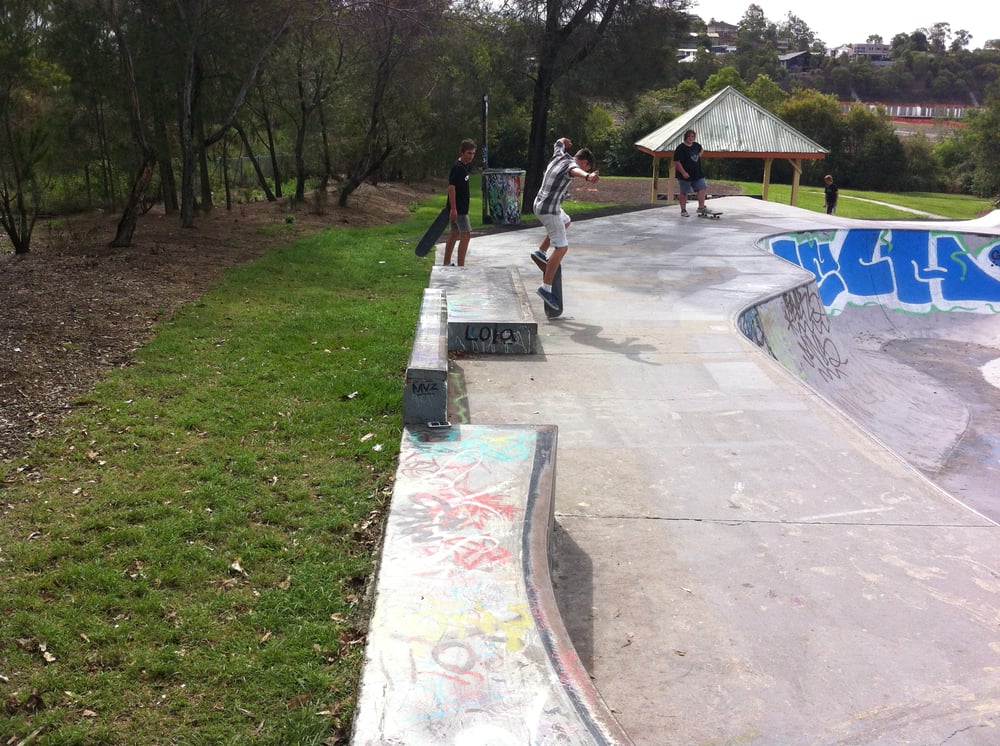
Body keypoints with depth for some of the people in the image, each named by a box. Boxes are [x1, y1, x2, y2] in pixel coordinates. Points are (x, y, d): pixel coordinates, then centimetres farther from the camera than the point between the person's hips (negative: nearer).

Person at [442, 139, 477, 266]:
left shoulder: (464, 166, 13)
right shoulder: (457, 167, -17)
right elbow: (451, 187, -22)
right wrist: (453, 208, -25)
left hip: (460, 207, 10)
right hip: (458, 208, -10)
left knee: (454, 234, 14)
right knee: (466, 234, -10)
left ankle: (446, 264, 22)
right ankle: (461, 266, -9)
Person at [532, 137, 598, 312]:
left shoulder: (560, 155, 11)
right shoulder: (572, 164, -14)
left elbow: (559, 144, 36)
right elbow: (576, 171, -40)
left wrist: (563, 141, 60)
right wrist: (588, 176, -62)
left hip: (539, 204, 10)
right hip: (549, 209, -10)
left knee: (565, 221, 36)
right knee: (561, 248, -12)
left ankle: (540, 252, 33)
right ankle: (546, 288, -16)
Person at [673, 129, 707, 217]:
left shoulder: (696, 145, 9)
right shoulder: (680, 148, -13)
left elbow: (701, 149, 35)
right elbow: (676, 162, -19)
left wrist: (699, 155, 15)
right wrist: (683, 172, -23)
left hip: (697, 174, 6)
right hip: (685, 175, -6)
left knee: (702, 188, -2)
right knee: (684, 193, 3)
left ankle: (701, 207, 4)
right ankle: (683, 210, 13)